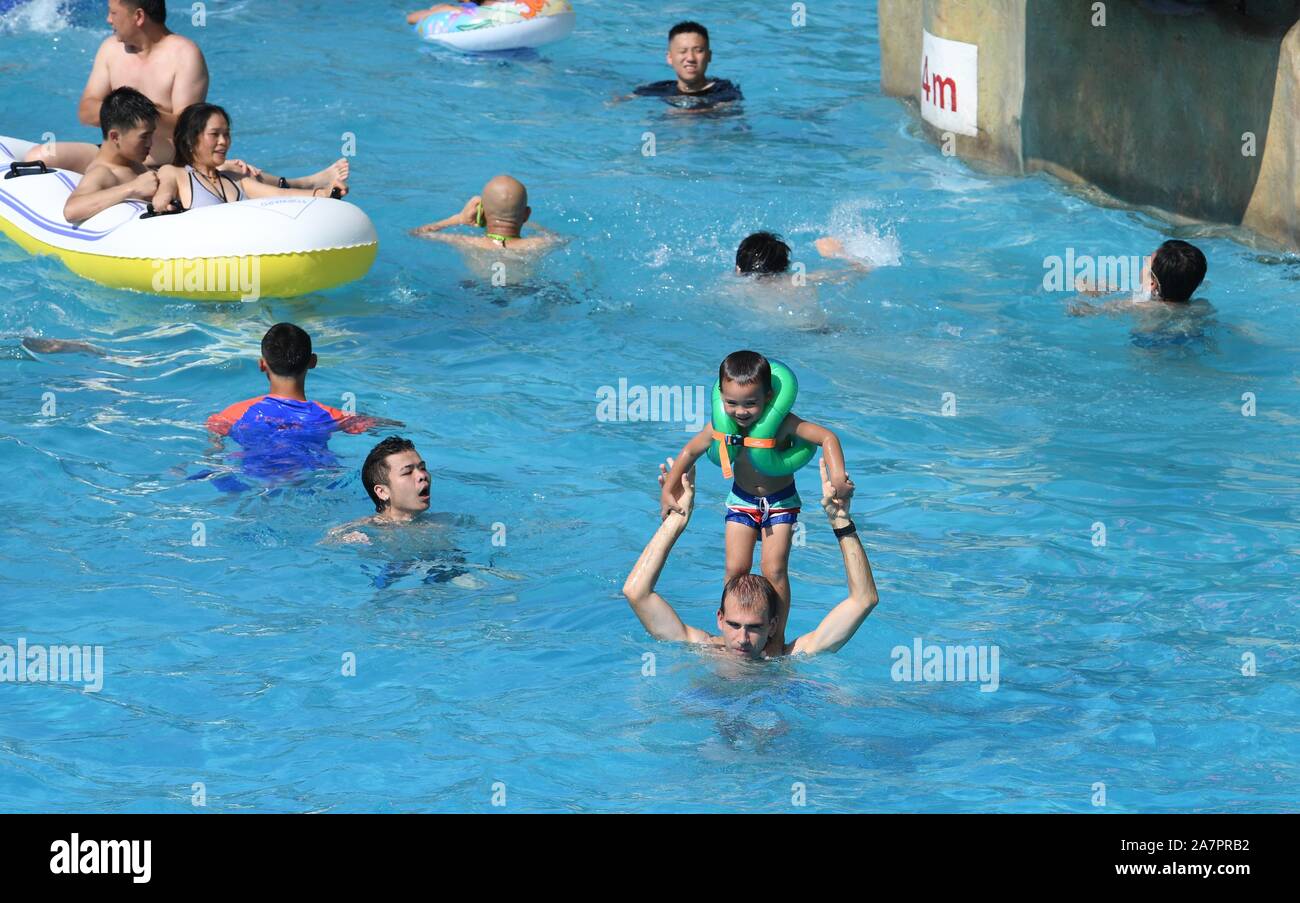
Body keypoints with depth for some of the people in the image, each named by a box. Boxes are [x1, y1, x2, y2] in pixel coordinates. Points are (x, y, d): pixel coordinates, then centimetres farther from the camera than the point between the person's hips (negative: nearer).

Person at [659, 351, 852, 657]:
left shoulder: (781, 423, -28)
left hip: (780, 502, -3)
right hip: (741, 501, 3)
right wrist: (668, 490, -9)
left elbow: (827, 437, -31)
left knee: (774, 569, -12)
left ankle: (777, 637, -3)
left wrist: (837, 475, -47)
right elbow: (690, 452, -3)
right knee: (736, 568, -7)